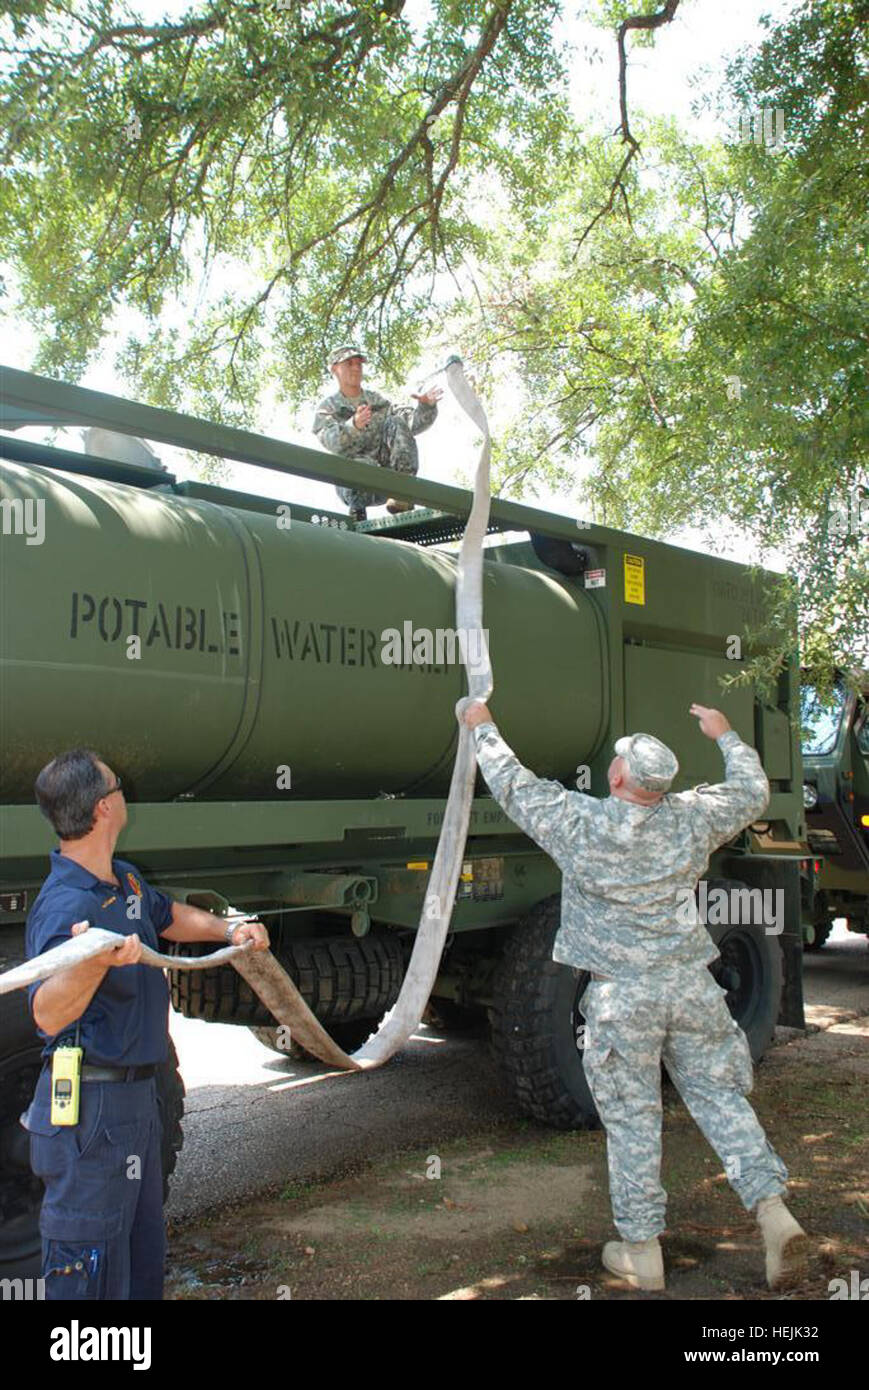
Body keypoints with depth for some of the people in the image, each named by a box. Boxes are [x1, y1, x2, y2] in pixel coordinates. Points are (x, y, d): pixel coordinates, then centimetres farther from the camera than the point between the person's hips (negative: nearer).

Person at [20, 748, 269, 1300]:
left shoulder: (126, 880, 7)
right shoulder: (64, 906, -24)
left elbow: (168, 915, 30)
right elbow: (49, 1016, -38)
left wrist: (229, 930, 18)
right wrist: (92, 963, -56)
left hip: (136, 1094, 10)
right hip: (90, 1105, -10)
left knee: (144, 1253, 22)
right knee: (89, 1269, -1)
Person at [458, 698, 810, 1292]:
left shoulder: (576, 822, -9)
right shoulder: (691, 818, 0)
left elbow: (514, 785, 4)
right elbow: (753, 792, 17)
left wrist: (483, 727, 19)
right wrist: (727, 736, 32)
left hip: (620, 993, -3)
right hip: (690, 983, 3)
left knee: (631, 1118, 5)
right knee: (720, 1097, 11)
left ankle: (642, 1249, 14)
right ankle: (773, 1210, 1)